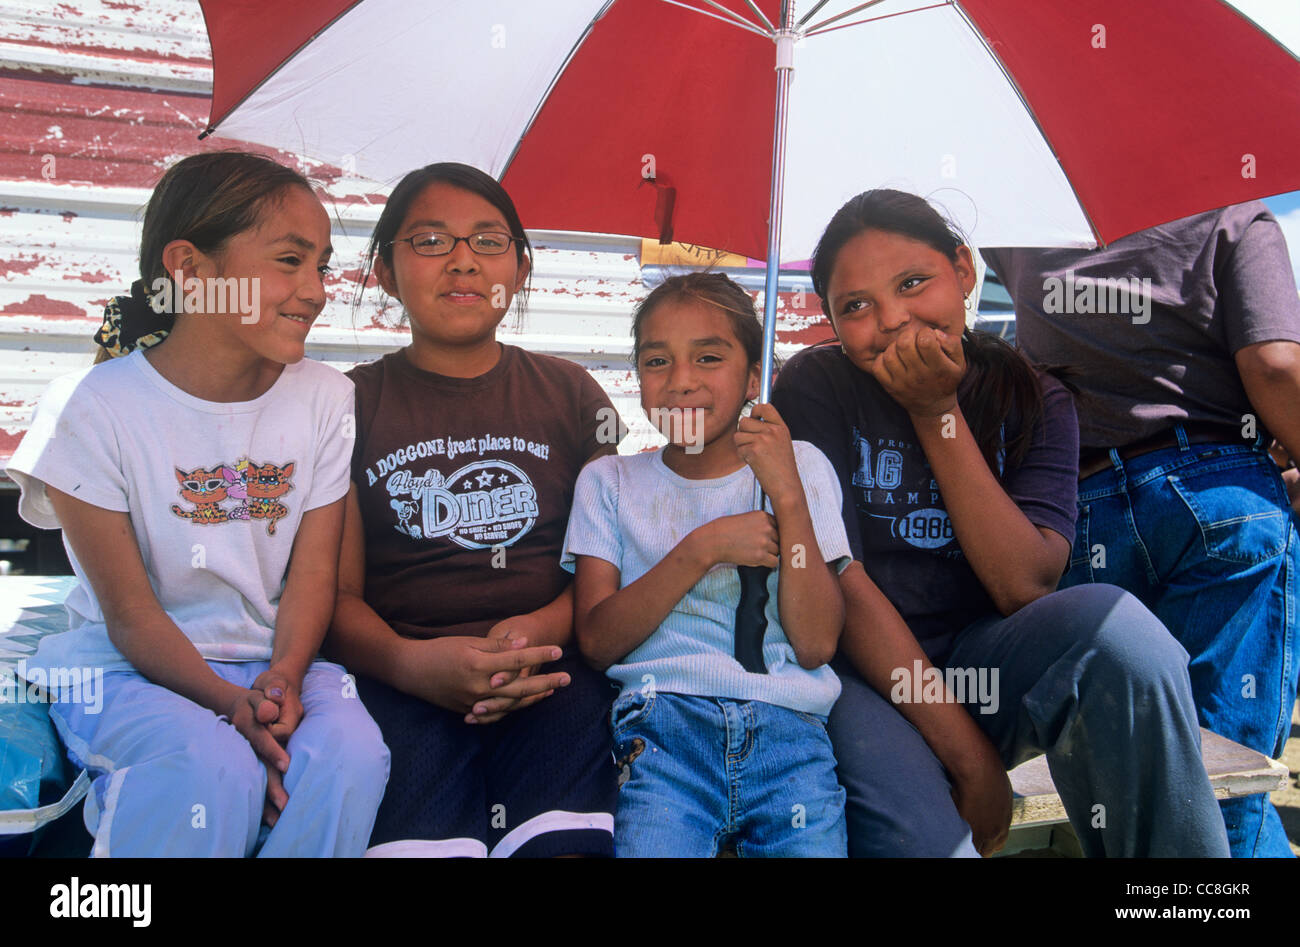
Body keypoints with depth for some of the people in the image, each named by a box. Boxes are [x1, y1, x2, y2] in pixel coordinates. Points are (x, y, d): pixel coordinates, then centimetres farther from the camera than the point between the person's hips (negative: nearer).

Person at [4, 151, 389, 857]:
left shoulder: (324, 398, 0)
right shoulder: (93, 407, -10)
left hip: (274, 660, 3)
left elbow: (312, 574, -3)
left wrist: (282, 679, -22)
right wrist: (231, 705, -25)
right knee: (214, 771, -33)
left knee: (351, 753, -26)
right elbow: (130, 612, -11)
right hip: (127, 666, -3)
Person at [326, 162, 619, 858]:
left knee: (566, 841, -26)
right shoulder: (353, 405, 12)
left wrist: (539, 629, -12)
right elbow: (336, 592, 5)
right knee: (419, 831, -27)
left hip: (548, 669, 1)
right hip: (401, 676, 0)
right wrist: (409, 662, -16)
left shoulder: (572, 397, 16)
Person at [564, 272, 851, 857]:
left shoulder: (801, 467, 11)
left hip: (786, 723, 1)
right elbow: (597, 641, -1)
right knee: (651, 845, -26)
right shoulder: (608, 483, 11)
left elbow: (815, 644, 0)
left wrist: (788, 496, -7)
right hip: (663, 724, -1)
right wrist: (702, 547, -9)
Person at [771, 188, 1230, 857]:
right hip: (859, 676, -3)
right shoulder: (815, 388, -7)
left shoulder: (1033, 399, 1)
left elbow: (1025, 586, -13)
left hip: (978, 663, 4)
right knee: (921, 833, -35)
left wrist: (939, 413, -18)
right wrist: (969, 756, -19)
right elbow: (840, 579, -15)